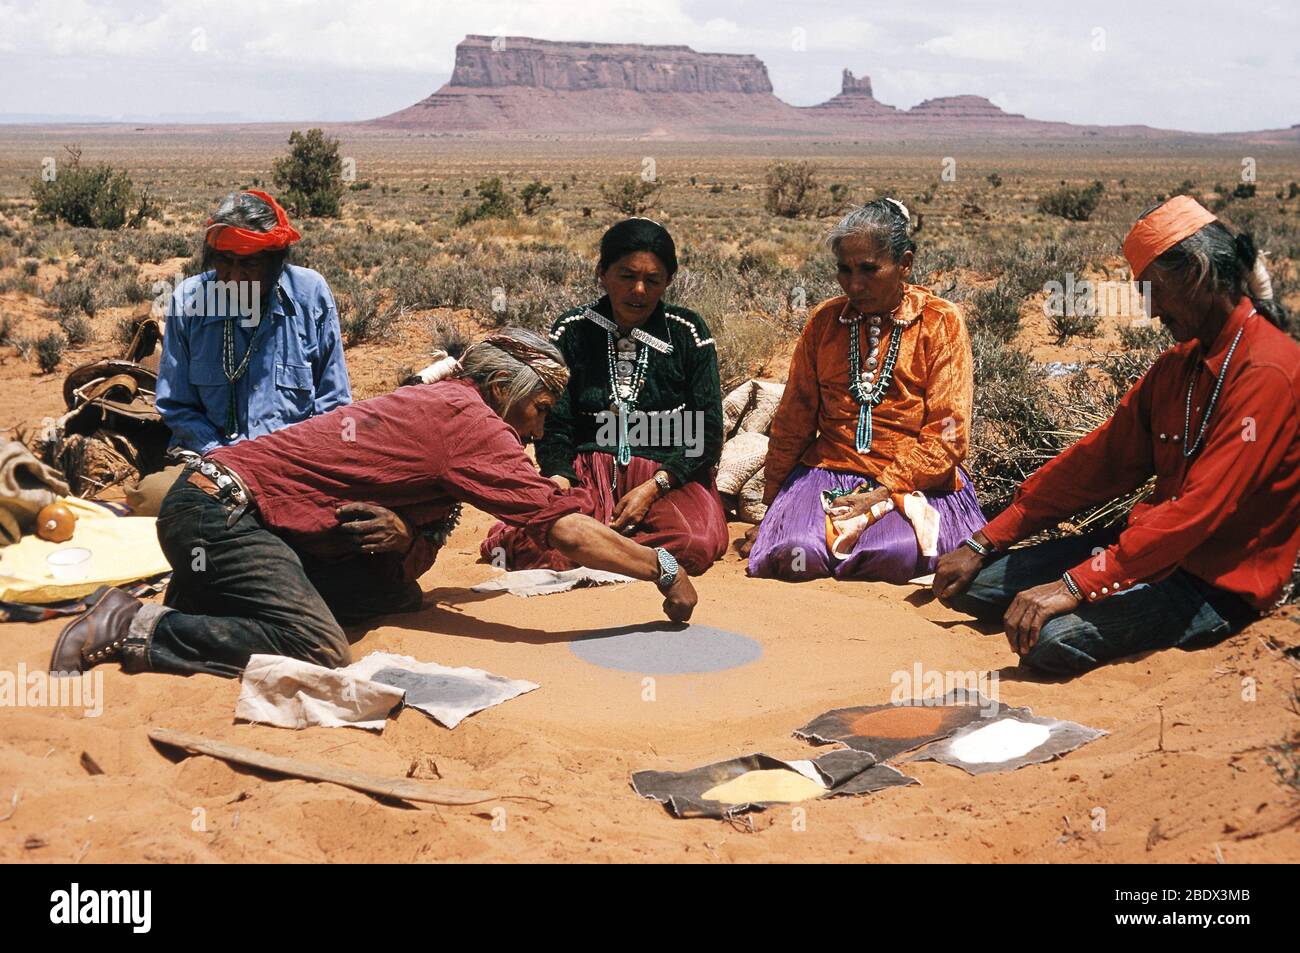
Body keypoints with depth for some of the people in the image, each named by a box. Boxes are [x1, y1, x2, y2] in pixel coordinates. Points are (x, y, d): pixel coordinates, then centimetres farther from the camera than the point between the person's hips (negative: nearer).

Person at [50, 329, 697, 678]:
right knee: (318, 651, -22)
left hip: (221, 499, 10)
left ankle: (193, 601, 13)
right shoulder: (468, 418, -11)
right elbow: (568, 531, -14)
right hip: (223, 503, -10)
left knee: (392, 597, 10)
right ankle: (135, 629, -10)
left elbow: (403, 578, 16)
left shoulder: (434, 404, 18)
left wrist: (405, 541, -7)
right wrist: (664, 570, -5)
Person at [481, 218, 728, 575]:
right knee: (538, 545, -32)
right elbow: (555, 425, 5)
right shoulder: (571, 331, 5)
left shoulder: (688, 332, 3)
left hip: (669, 476, 1)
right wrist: (559, 481, -16)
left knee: (697, 545, -33)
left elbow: (708, 432, 1)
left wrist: (652, 488, -12)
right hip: (589, 472, -1)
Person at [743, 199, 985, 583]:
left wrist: (884, 491, -15)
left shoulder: (940, 321, 0)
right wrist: (771, 505, 12)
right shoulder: (824, 320, 9)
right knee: (792, 554, -29)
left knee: (901, 555, -35)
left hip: (916, 477, -2)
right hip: (829, 470, 2)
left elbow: (948, 435, -5)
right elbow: (793, 420, 14)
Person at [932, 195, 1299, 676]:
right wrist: (982, 545, 2)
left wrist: (1074, 586, -32)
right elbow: (1100, 460, 8)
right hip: (1154, 546, 9)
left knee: (1051, 636, -30)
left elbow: (1199, 509, -28)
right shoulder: (1177, 364, 11)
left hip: (1217, 583, -9)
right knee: (972, 584, 1)